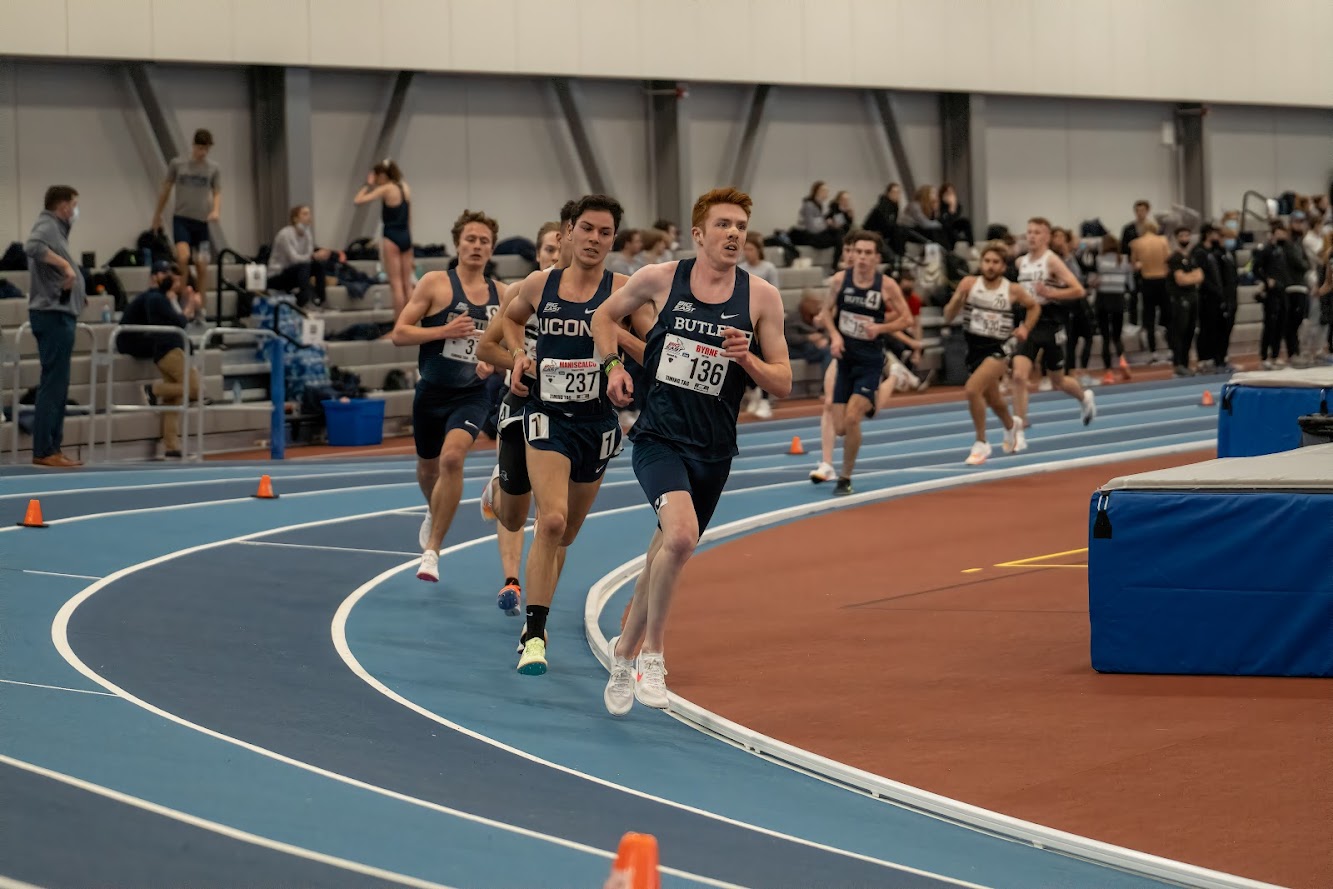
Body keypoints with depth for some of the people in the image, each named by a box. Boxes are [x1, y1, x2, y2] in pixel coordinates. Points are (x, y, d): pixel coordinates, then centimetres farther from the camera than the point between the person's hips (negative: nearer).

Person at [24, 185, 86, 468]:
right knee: (53, 384, -9)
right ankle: (44, 451, -9)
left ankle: (51, 448, 17)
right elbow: (32, 247, -33)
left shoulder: (56, 229, 19)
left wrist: (77, 295, 10)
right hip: (53, 314, -10)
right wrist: (65, 265, -31)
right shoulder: (46, 227, -10)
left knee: (57, 385, 13)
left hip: (58, 315, 10)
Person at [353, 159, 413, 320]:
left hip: (391, 237, -6)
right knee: (407, 284, 8)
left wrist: (368, 184, -2)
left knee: (396, 284, -5)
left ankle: (398, 325, -7)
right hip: (406, 236, 6)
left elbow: (357, 201, -15)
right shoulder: (405, 187, 9)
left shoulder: (386, 190, -11)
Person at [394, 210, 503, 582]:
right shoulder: (436, 283, -6)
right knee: (428, 467, 17)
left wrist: (493, 362, -4)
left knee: (452, 457, -24)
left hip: (472, 395, 0)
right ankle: (435, 514, 54)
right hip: (432, 393, 0)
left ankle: (432, 549, -17)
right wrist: (444, 330, -21)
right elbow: (399, 333, -8)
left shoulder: (500, 294, 3)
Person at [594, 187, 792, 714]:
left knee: (666, 557, 14)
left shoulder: (761, 297, -2)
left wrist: (745, 358, -17)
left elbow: (782, 383, 1)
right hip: (659, 437, -3)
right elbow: (605, 316, 17)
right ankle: (652, 652, -12)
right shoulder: (660, 280, -3)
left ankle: (625, 654, 38)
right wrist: (614, 366, 1)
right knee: (681, 534, -28)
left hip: (712, 452, 3)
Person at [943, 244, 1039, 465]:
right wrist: (956, 300, -26)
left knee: (973, 389, -26)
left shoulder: (1013, 290, -8)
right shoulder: (969, 284, -7)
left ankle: (981, 444, -12)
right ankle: (1010, 427, 57)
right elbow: (948, 318, -8)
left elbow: (1034, 307, 14)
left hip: (999, 347, -4)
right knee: (993, 399, 23)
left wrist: (1025, 328, -2)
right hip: (975, 347, 4)